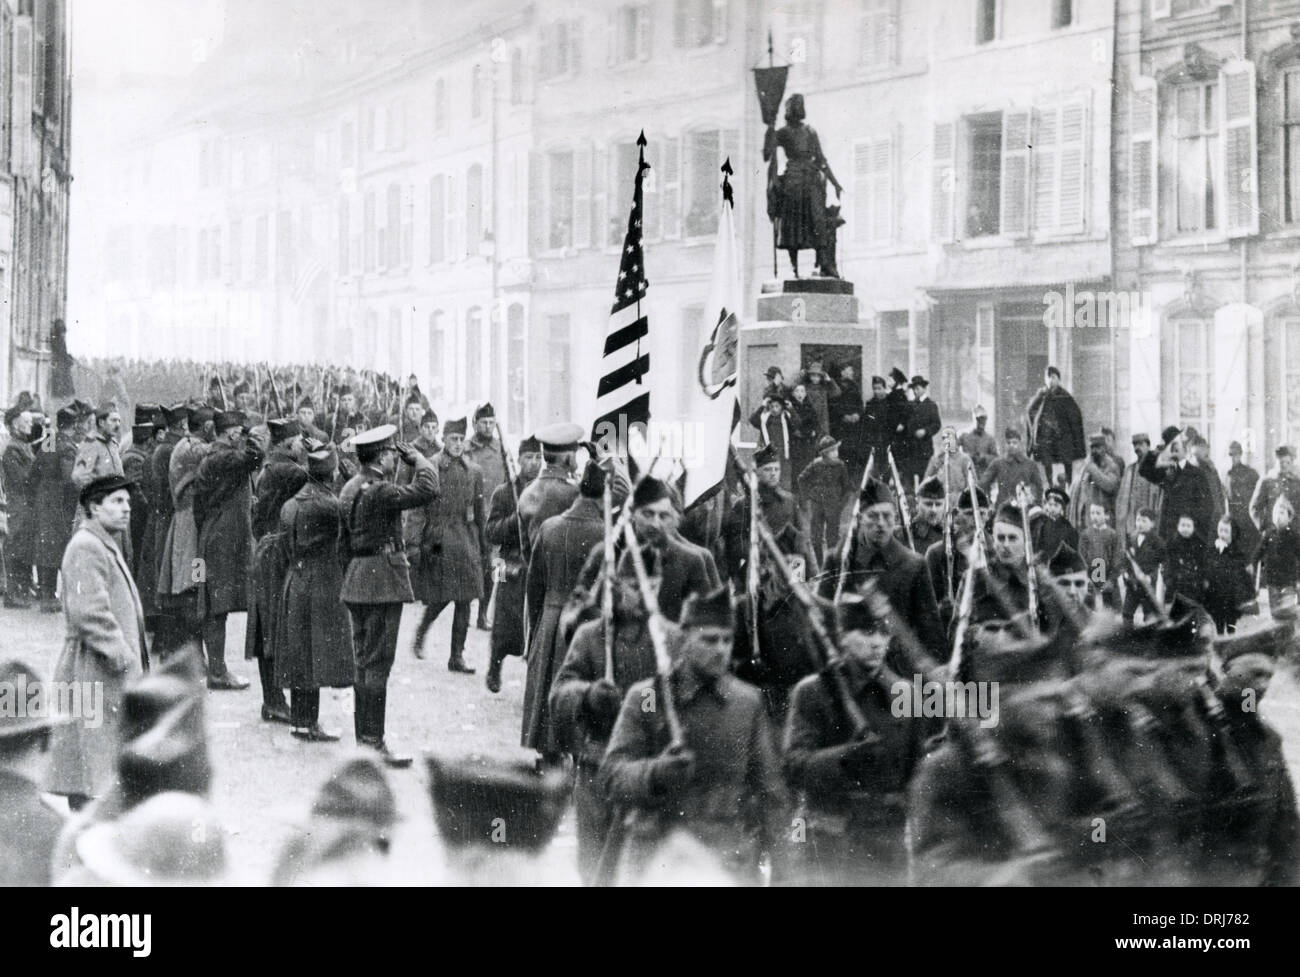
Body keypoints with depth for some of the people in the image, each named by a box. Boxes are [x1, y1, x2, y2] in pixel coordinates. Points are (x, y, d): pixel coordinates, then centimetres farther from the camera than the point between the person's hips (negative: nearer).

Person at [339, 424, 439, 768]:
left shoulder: (350, 488, 12)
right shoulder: (378, 491, -18)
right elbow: (427, 489, -24)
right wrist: (416, 457, -8)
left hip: (357, 575, 10)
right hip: (383, 578, -10)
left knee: (363, 660, 14)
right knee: (378, 662, -8)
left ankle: (363, 733, 19)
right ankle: (374, 739, -7)